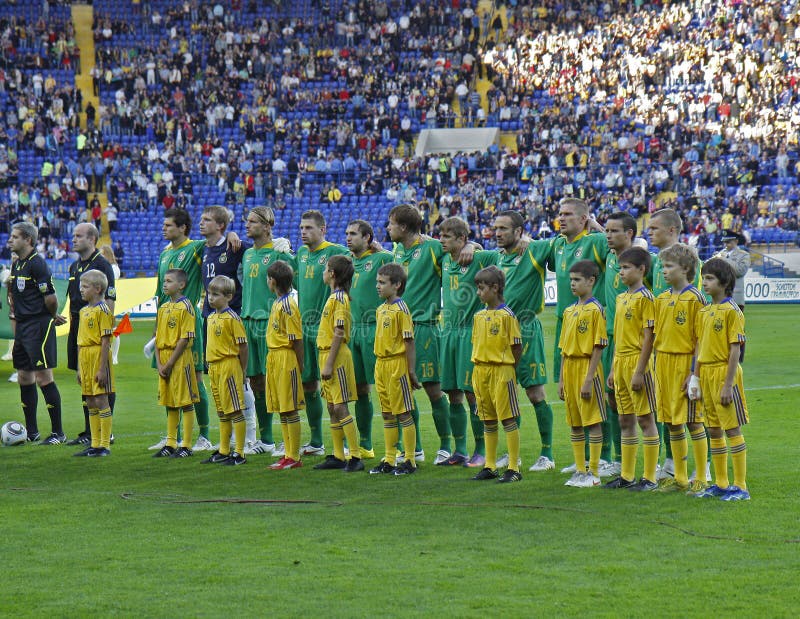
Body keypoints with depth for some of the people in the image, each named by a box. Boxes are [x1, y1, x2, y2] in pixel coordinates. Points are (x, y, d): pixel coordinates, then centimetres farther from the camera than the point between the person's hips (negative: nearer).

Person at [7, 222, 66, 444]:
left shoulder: (37, 264, -15)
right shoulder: (16, 264, 13)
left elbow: (51, 298, -16)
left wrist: (53, 317, -2)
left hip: (39, 325, -9)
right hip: (22, 326, 9)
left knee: (43, 378, -8)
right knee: (24, 378, 11)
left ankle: (58, 432, -3)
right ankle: (31, 432, 19)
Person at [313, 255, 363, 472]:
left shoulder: (339, 298, -13)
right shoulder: (334, 297, 16)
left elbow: (339, 334, -18)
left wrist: (329, 364, -21)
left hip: (337, 356, -10)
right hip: (326, 354, 10)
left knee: (340, 407, -11)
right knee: (332, 408, 10)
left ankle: (356, 457, -12)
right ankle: (338, 457, 14)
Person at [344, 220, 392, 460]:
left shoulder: (381, 259, -6)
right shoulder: (349, 262, 15)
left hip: (376, 329, -7)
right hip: (355, 330, 7)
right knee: (360, 389, 11)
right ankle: (364, 446, 19)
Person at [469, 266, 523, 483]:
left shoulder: (507, 315, -9)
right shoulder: (479, 316, 11)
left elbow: (516, 346, -8)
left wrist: (508, 369, -4)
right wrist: (478, 368, 9)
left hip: (502, 370, -7)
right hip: (481, 371, 7)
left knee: (508, 419, -3)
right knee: (488, 421, 12)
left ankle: (514, 468, -1)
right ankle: (490, 467, 18)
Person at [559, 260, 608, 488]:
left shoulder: (595, 309, -9)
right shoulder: (569, 311, 13)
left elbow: (598, 347, -13)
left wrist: (589, 379, -17)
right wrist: (561, 379, 12)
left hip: (587, 367, -8)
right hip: (570, 368, 8)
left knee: (593, 421, -3)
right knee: (574, 423, 10)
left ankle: (593, 473, 1)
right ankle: (580, 470, 17)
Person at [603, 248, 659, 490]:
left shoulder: (645, 298, -11)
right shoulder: (620, 298, 14)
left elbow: (648, 336, -15)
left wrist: (639, 371, -19)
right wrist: (613, 369, 17)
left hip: (638, 361, -8)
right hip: (620, 361, 8)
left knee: (645, 418, -3)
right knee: (625, 420, 11)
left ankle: (650, 477, 0)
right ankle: (627, 476, 17)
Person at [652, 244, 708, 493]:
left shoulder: (694, 298, -9)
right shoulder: (662, 299, 11)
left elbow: (700, 339, -11)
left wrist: (694, 373, -16)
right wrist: (659, 368, 11)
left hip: (685, 363, -7)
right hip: (663, 363, 7)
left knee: (693, 422, -3)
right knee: (672, 423, 10)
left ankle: (701, 479, 3)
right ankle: (680, 478, 17)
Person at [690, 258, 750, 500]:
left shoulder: (732, 311, -11)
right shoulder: (704, 312, 12)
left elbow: (735, 350, -14)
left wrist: (728, 384, -17)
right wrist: (696, 378, 12)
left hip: (724, 372, -8)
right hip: (706, 373, 8)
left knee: (733, 430, -4)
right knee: (714, 430, 11)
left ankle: (740, 486, 0)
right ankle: (721, 484, 18)